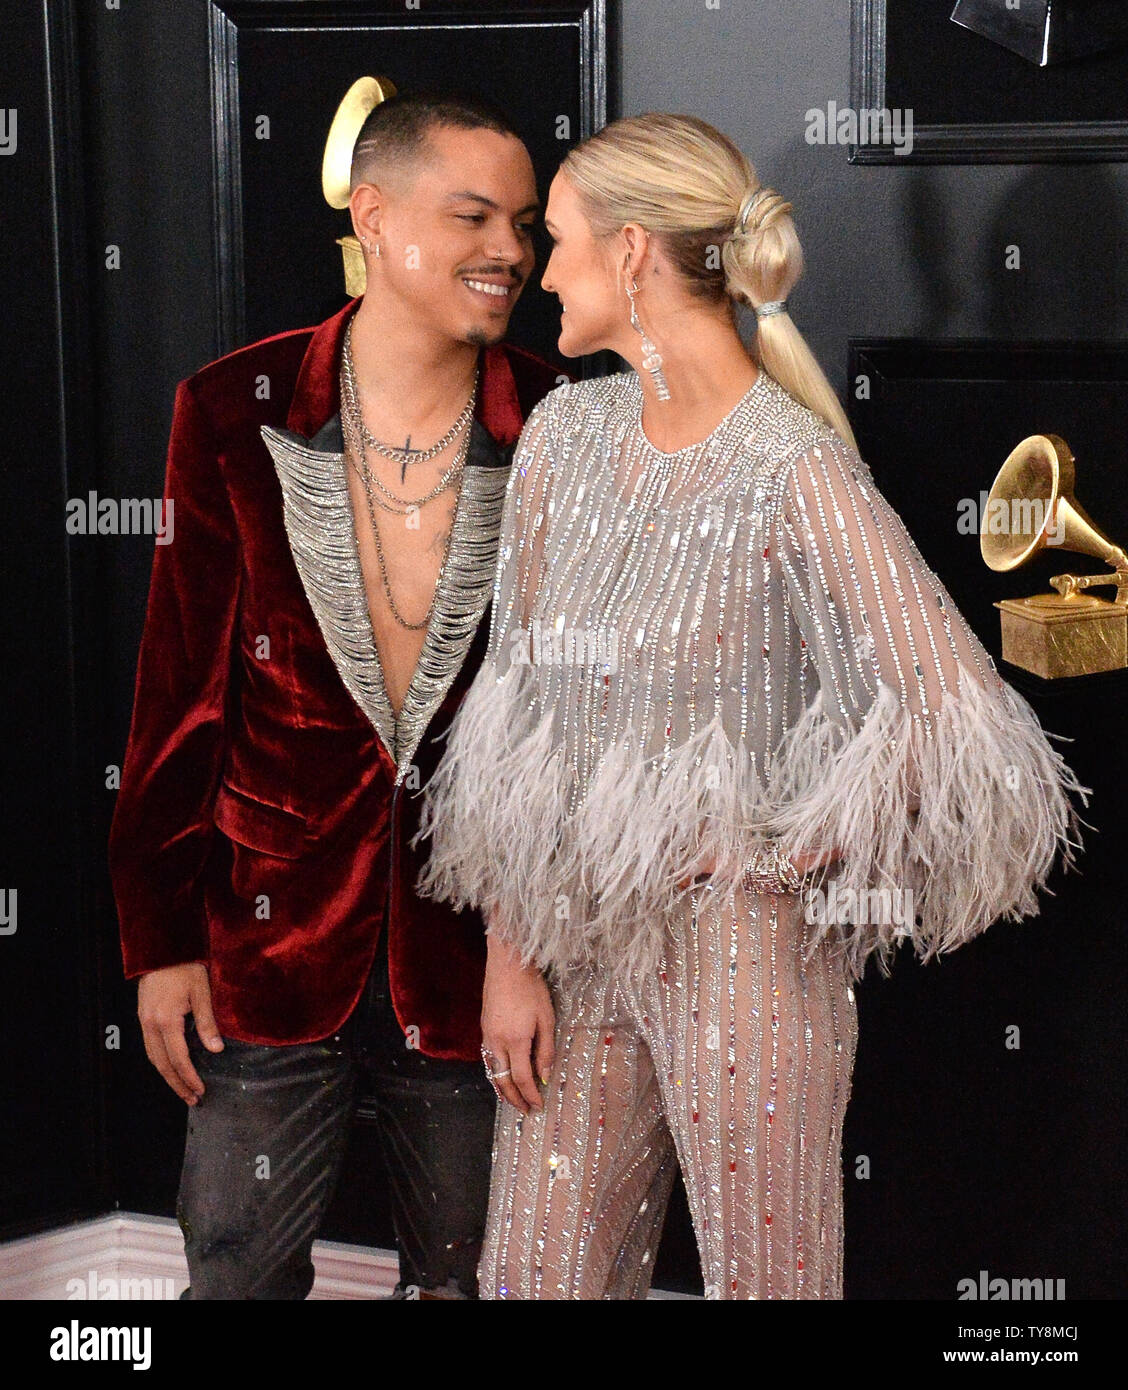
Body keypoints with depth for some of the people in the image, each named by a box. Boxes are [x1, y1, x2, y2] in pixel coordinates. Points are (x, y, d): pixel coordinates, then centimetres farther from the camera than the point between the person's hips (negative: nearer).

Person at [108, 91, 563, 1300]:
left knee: (462, 1274, 15)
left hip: (474, 953, 0)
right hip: (270, 944, 0)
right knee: (237, 1267, 11)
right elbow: (181, 689, 1)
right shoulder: (237, 412, -4)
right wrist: (162, 936, 0)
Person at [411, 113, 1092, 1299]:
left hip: (744, 950, -6)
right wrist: (509, 953, 3)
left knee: (765, 1279, 8)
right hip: (578, 938, 6)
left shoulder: (798, 473, -16)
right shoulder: (565, 436, 4)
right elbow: (521, 707, 7)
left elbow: (962, 719, -23)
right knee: (529, 1276, 13)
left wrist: (781, 854, -12)